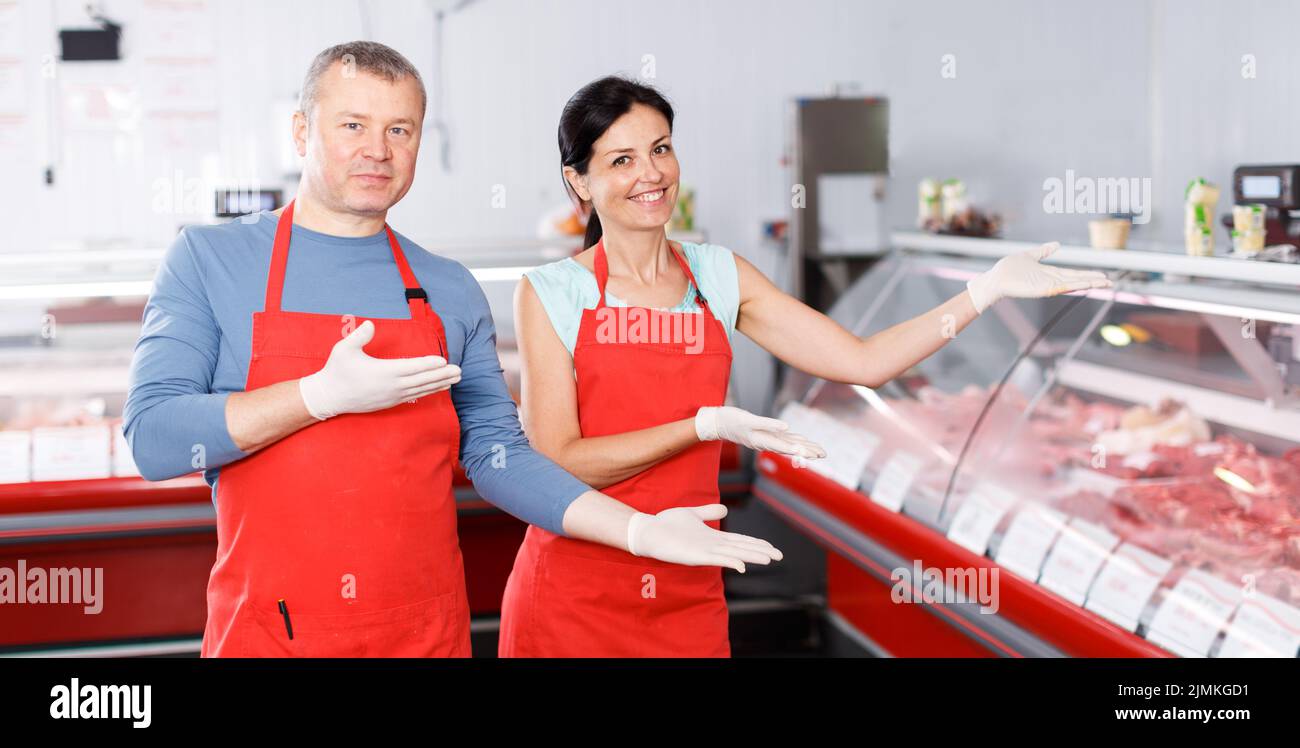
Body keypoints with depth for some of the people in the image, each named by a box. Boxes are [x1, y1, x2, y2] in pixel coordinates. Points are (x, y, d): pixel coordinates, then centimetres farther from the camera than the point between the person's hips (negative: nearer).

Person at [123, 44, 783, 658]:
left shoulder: (452, 293, 6)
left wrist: (639, 529, -5)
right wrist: (324, 395, -19)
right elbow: (152, 439, -11)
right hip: (266, 631, -2)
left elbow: (496, 454, 6)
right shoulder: (208, 260, -3)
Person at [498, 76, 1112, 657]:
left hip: (687, 600, 3)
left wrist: (987, 290, -7)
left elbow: (863, 362, 0)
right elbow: (559, 463, -13)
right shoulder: (549, 294, -6)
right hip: (572, 602, -3)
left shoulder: (718, 276, 5)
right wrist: (706, 426, -20)